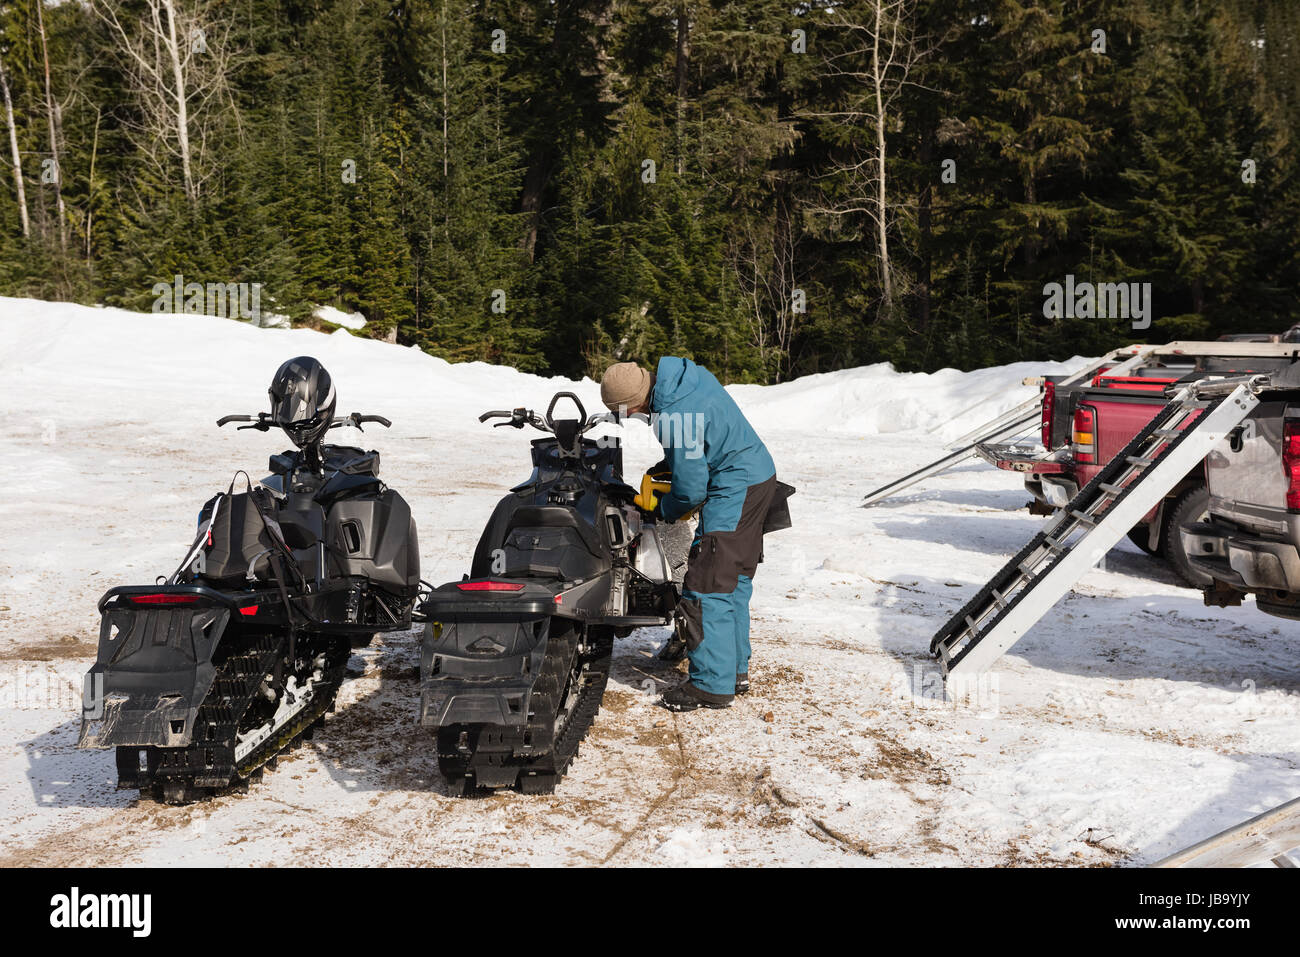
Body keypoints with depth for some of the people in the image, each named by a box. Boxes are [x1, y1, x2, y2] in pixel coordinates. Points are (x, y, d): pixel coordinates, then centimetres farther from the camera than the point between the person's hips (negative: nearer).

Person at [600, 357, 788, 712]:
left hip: (732, 491, -10)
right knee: (734, 581, 17)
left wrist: (663, 510, 1)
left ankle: (712, 685, -1)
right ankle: (735, 669, 27)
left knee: (708, 588, -6)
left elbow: (691, 489, -19)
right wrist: (664, 467, 14)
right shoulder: (690, 373, 2)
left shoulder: (673, 418, -27)